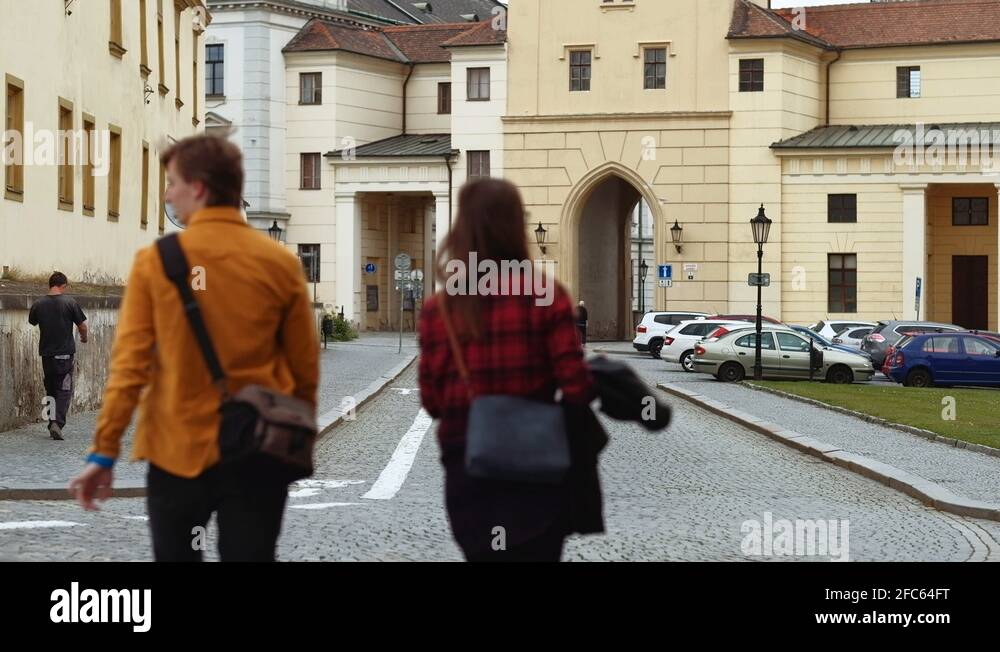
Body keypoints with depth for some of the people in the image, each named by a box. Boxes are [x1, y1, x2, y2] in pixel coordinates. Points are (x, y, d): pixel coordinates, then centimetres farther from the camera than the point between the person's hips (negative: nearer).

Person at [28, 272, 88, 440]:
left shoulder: (38, 304, -1)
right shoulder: (70, 302, -9)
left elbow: (32, 322, 18)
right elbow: (82, 326, -3)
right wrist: (84, 338, 19)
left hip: (46, 353, 3)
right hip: (65, 353, -3)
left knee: (50, 391, 16)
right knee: (64, 391, 0)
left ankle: (52, 424, 18)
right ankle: (58, 423, -16)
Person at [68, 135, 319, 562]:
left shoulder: (155, 261, -6)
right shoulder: (280, 263, -2)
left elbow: (129, 363, -7)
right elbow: (305, 366, 2)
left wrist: (104, 450, -3)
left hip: (178, 451, 0)